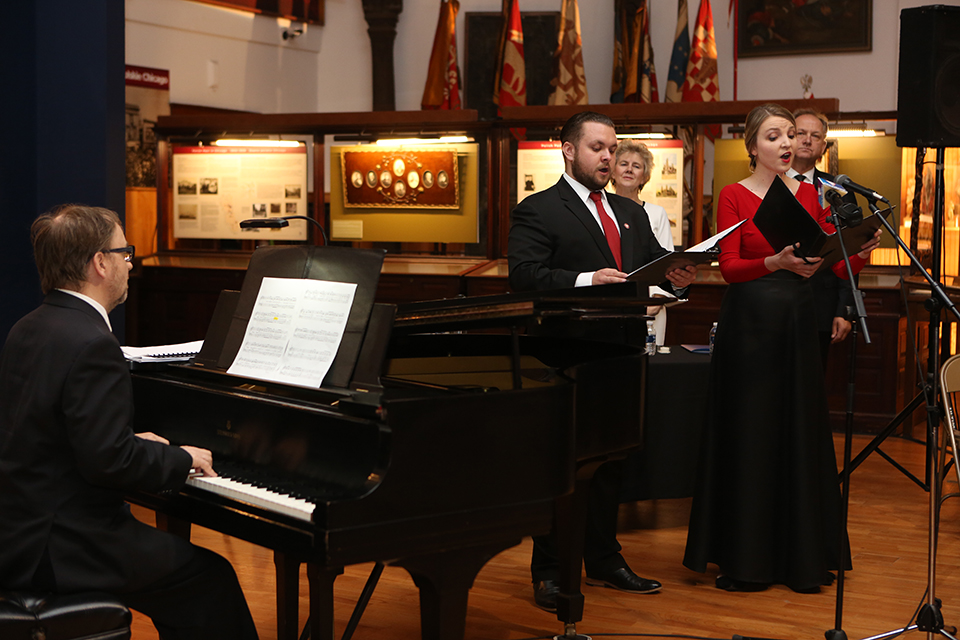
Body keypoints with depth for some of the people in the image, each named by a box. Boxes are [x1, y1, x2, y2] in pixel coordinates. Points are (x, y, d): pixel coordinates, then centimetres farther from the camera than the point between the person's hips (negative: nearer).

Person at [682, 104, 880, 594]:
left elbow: (836, 265, 6)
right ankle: (745, 558, 10)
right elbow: (729, 267, -10)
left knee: (800, 433, 6)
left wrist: (862, 252, -14)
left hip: (797, 321, 4)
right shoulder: (733, 196, 0)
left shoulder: (809, 195, 11)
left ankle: (800, 555, 16)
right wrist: (778, 262, -26)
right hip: (749, 320, -4)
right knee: (748, 435, 0)